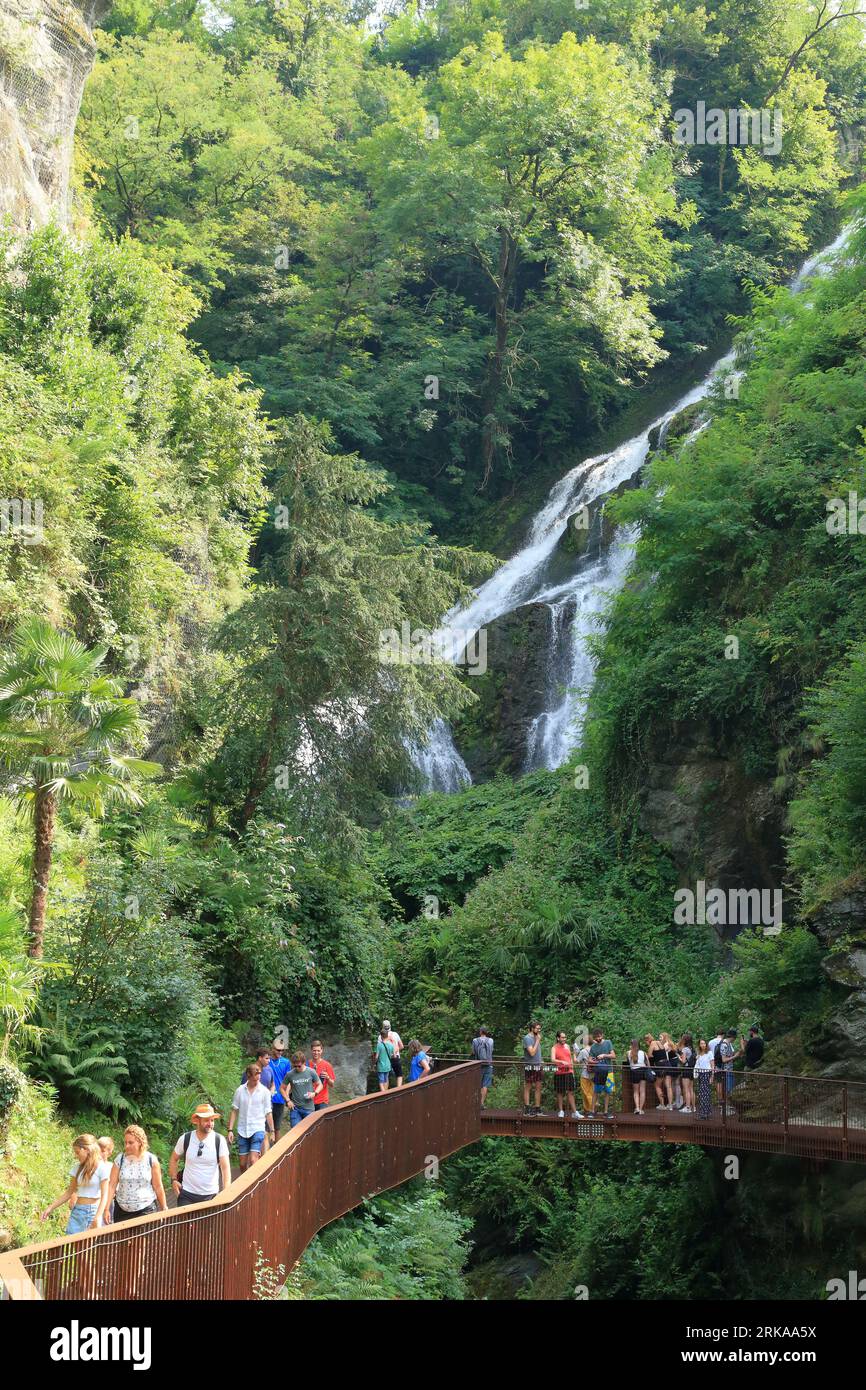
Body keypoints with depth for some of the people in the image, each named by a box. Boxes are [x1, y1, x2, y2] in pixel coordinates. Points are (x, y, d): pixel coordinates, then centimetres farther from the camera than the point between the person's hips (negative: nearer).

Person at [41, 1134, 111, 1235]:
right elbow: (69, 1192, 17)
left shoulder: (102, 1167, -6)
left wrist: (98, 1218, -22)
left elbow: (104, 1196, -11)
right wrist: (51, 1208, 10)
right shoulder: (77, 1167, 10)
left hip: (94, 1211, -5)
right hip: (77, 1211, 5)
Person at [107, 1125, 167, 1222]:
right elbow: (112, 1185, 0)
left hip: (146, 1210, -2)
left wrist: (164, 1208, 7)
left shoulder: (151, 1160, -1)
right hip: (122, 1211, 2)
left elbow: (158, 1187, 4)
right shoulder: (119, 1160, 2)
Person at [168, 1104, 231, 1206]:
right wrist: (174, 1180, 3)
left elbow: (225, 1167, -14)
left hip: (210, 1195, 0)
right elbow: (174, 1159, 12)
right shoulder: (185, 1139, -6)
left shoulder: (219, 1140, -10)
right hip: (187, 1194, 0)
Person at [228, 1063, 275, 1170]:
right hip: (242, 1131, 2)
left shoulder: (264, 1091, -2)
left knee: (253, 1160, -18)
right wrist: (230, 1130, 2)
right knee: (242, 1164, 7)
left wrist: (272, 1131, 2)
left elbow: (268, 1113, 3)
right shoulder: (240, 1090, 1)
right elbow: (234, 1111, 6)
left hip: (258, 1130, -2)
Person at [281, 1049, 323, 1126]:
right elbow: (283, 1088, 8)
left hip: (308, 1108, 0)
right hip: (295, 1108, 0)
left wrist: (315, 1093, -10)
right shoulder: (290, 1074, -4)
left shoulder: (311, 1072, -4)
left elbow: (320, 1085, 8)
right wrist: (288, 1100, -3)